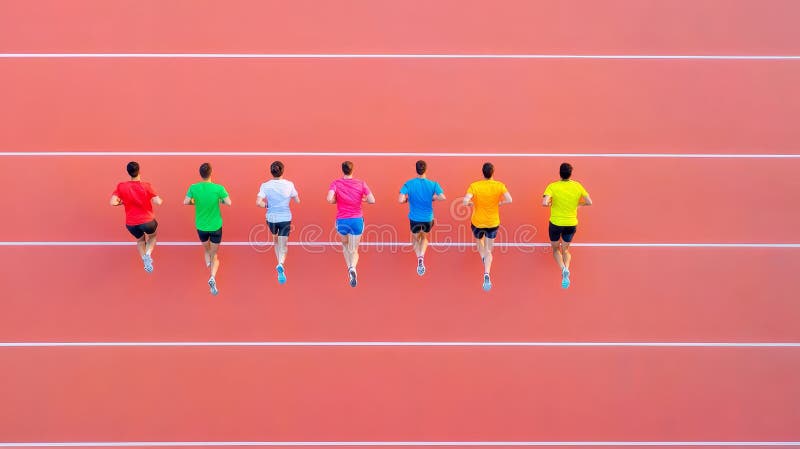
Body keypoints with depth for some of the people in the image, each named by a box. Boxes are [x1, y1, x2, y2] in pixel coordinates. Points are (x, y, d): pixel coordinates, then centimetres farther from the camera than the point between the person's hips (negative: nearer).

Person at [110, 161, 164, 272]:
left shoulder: (121, 186, -10)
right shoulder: (146, 186, -16)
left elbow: (113, 202, -16)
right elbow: (158, 202, -22)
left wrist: (123, 202, 3)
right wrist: (160, 200, 1)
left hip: (131, 224, 2)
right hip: (147, 221, -2)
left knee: (140, 240, 32)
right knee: (152, 236, 30)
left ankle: (145, 260, 15)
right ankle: (148, 253, 2)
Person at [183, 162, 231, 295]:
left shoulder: (194, 188, -12)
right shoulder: (218, 188, -18)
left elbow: (186, 202, -13)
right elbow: (228, 203, -19)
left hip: (201, 227, 1)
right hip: (216, 226, -1)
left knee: (206, 251, 31)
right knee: (214, 255, 6)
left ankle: (208, 265, 24)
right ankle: (212, 277, -15)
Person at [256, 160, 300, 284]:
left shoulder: (265, 186, -9)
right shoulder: (289, 185, -8)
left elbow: (258, 202, -17)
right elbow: (297, 201, 1)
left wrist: (266, 205, 2)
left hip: (271, 218, 1)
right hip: (285, 218, -1)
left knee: (276, 240, 27)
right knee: (283, 245, 0)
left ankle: (279, 264, 33)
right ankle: (281, 265, -28)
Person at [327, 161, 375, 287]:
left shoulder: (336, 183, -5)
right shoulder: (361, 183, -2)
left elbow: (330, 199, -20)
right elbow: (372, 200, -7)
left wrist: (337, 200, 2)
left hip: (341, 221, 0)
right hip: (357, 220, 0)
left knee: (345, 244, 28)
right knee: (354, 250, 4)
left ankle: (349, 268, 23)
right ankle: (353, 268, -26)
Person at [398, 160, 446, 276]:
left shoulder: (408, 184, -11)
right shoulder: (433, 184, -9)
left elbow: (400, 200, -21)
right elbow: (442, 197, -21)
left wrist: (407, 199, 2)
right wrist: (433, 198, -1)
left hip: (414, 218, -1)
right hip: (428, 218, 1)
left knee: (416, 239, 25)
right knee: (424, 237, 27)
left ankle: (419, 258, 0)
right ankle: (422, 256, -2)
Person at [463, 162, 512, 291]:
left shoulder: (474, 186, -15)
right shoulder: (499, 185, -12)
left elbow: (465, 201, -26)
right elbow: (509, 200, -21)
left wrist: (471, 203, -3)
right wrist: (499, 203, -2)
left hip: (477, 222, -1)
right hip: (493, 223, 1)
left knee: (478, 240, 35)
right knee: (488, 251, 8)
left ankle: (483, 257, 18)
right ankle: (486, 274, -10)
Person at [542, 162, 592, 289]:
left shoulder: (552, 186, -15)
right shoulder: (577, 186, -7)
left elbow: (544, 203, -28)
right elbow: (589, 202, -5)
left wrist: (550, 204, -5)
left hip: (555, 223, -2)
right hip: (571, 224, 2)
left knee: (556, 249, 19)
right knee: (565, 250, 19)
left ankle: (563, 269, -11)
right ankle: (566, 269, -11)